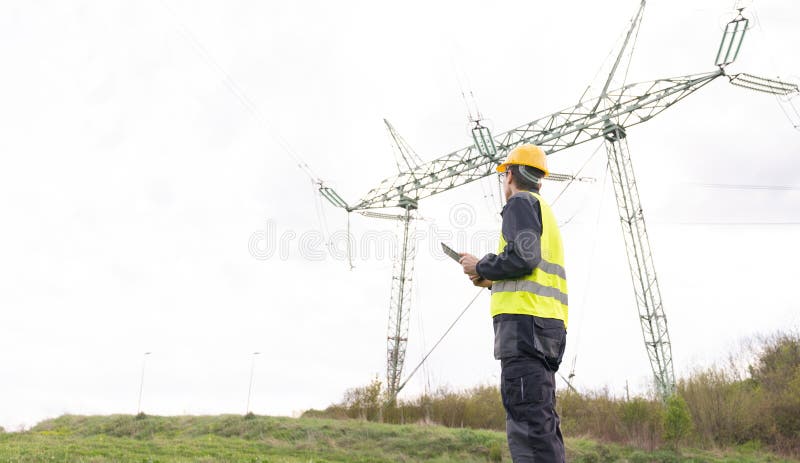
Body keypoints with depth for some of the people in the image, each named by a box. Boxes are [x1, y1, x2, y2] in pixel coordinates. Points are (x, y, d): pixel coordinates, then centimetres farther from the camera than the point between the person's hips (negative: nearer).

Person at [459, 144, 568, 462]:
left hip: (524, 320, -10)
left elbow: (523, 256, -15)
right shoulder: (546, 212, 28)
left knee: (528, 421, -15)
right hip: (550, 324, 10)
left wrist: (481, 267, -1)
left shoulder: (521, 202, 1)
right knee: (540, 421, 11)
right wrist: (493, 280, 22)